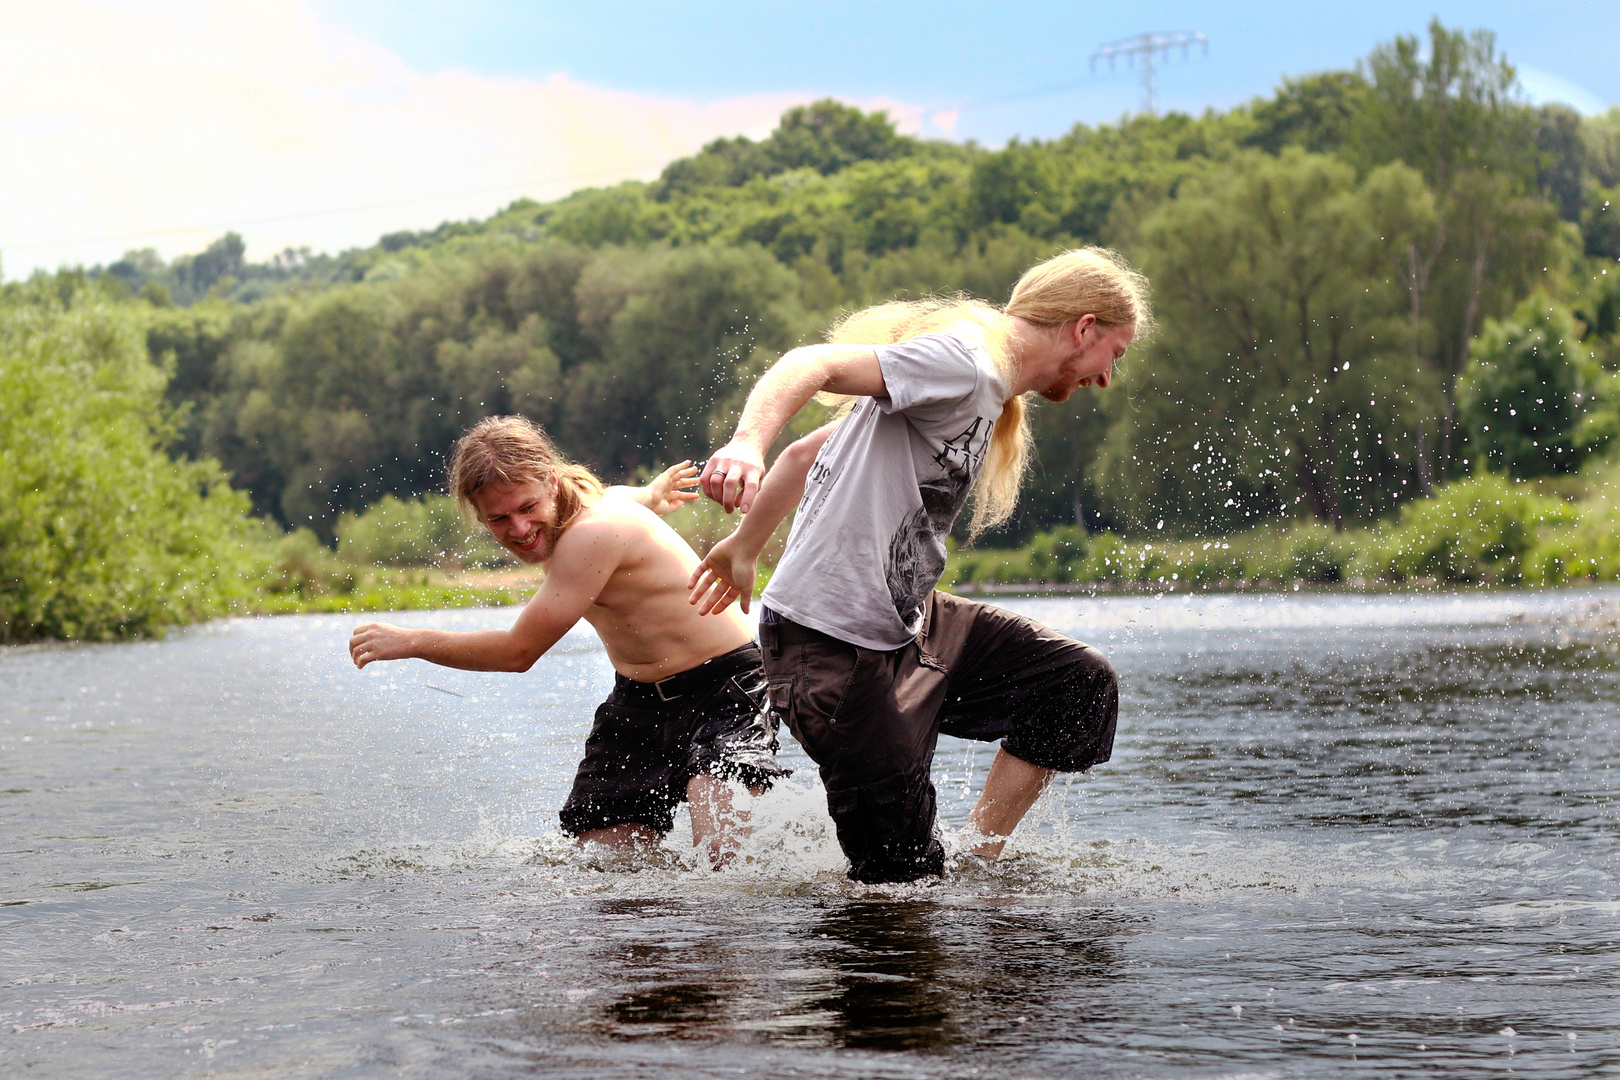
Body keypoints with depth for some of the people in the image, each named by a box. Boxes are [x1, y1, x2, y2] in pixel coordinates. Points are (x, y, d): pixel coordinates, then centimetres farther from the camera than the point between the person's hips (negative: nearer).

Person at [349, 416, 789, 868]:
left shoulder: (592, 534, -25)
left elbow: (519, 651, -20)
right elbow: (619, 498, 30)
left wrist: (410, 641, -13)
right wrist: (651, 494, 53)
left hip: (723, 685, -9)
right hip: (639, 698, 9)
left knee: (723, 857, -31)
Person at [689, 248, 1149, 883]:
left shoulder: (988, 390, 17)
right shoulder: (968, 362, -15)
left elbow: (806, 455, 23)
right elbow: (814, 365, -28)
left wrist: (745, 549, 31)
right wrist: (747, 445, -46)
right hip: (837, 647, -10)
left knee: (1080, 686, 4)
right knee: (901, 874, -5)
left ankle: (979, 855, 8)